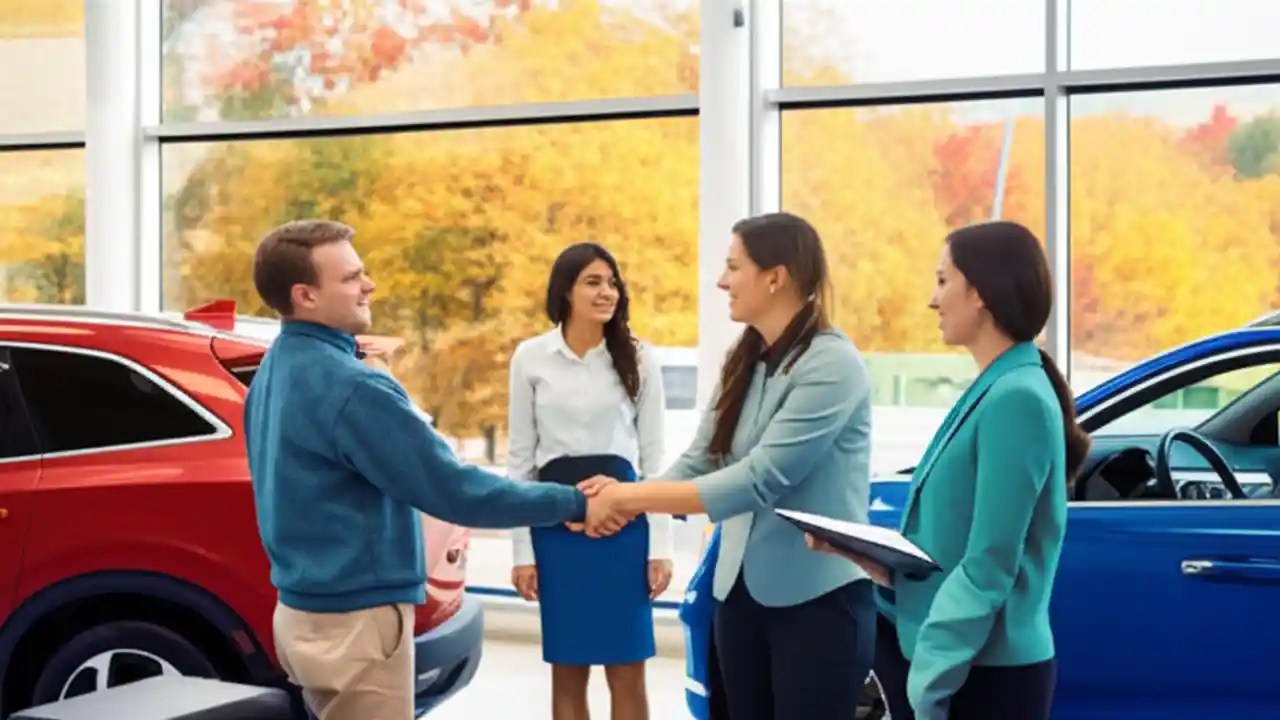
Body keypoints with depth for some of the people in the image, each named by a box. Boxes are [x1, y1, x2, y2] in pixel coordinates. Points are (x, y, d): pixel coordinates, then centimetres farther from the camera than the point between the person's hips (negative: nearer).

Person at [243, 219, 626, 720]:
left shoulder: (276, 370, 8)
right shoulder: (350, 387, -22)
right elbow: (452, 490, -21)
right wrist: (572, 505, -13)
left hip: (304, 607, 9)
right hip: (354, 619, -9)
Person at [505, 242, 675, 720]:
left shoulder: (638, 358, 2)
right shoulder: (530, 358, 2)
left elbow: (653, 455, 4)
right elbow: (520, 457, 5)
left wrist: (660, 545, -1)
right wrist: (522, 550, 0)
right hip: (556, 524, 0)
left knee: (628, 671, 3)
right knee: (567, 671, 7)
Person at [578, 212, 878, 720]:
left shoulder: (832, 364, -16)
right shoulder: (743, 362, 8)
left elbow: (761, 478, -23)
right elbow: (696, 463, 3)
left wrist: (635, 496, -21)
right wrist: (622, 500, -15)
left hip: (818, 598, -7)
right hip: (740, 589, 7)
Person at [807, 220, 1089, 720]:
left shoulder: (1016, 399, -18)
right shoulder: (990, 393, 11)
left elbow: (988, 567, -21)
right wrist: (867, 553, 2)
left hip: (987, 674, -9)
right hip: (950, 662, 9)